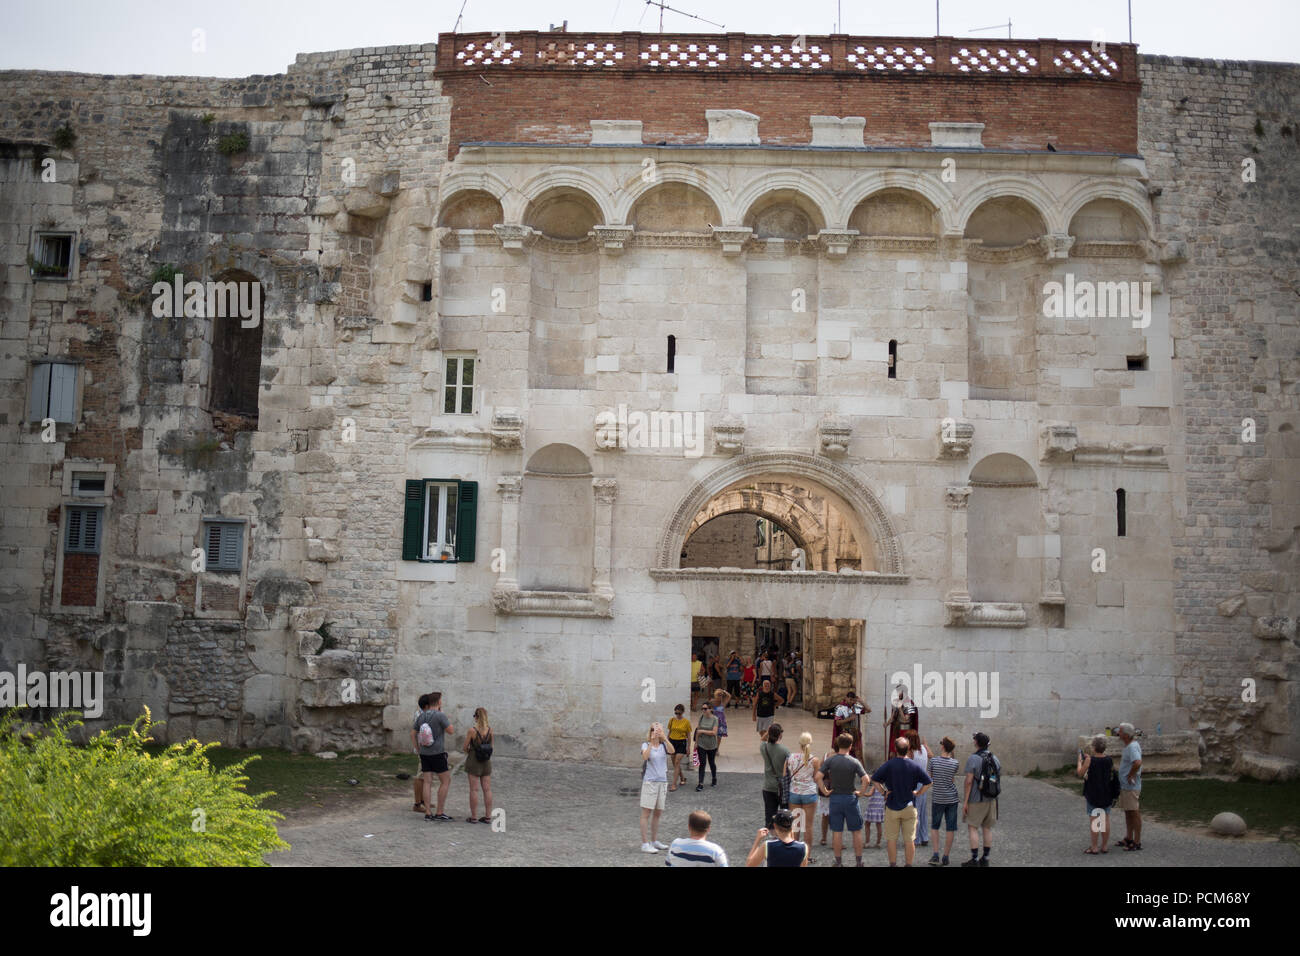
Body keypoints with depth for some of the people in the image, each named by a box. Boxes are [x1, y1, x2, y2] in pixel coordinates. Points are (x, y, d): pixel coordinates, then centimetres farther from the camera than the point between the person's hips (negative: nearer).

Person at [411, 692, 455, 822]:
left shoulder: (421, 716, 6)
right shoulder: (441, 716, -14)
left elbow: (413, 734, 10)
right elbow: (451, 731, -11)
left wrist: (419, 750, 18)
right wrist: (448, 721, 6)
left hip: (424, 753, 6)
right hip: (438, 753, -6)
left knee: (428, 783, 7)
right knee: (446, 781, 4)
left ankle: (428, 813, 6)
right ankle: (439, 813, 2)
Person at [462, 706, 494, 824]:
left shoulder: (472, 730, -15)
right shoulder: (490, 730, -4)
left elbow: (465, 748, -9)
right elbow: (491, 746, 7)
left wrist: (467, 750, 12)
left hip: (473, 761, -4)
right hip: (486, 762, 4)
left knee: (474, 789, 2)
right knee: (487, 789, 8)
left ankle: (474, 817, 5)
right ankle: (488, 816, 12)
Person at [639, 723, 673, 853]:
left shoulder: (663, 745, 6)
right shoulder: (646, 745, -4)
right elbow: (645, 756, -24)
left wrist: (664, 738, -24)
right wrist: (651, 740, -29)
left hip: (662, 782, 5)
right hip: (649, 782, -5)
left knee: (658, 813, 14)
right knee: (646, 813, -4)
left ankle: (654, 841, 27)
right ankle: (644, 844, -2)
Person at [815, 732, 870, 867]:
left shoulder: (831, 760, -4)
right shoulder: (854, 762, -8)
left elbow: (818, 776, -14)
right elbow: (866, 780, -17)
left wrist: (825, 791, -5)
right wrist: (861, 792, -3)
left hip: (835, 798, 1)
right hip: (850, 798, -1)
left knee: (837, 831, 8)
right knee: (856, 831, 11)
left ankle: (838, 862, 13)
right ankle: (859, 861, 14)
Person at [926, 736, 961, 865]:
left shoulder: (933, 760, -12)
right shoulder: (955, 763, -11)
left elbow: (929, 777, 2)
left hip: (937, 798, 0)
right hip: (951, 798, 0)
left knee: (934, 826, 15)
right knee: (950, 829, 7)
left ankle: (935, 854, 2)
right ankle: (945, 857, 9)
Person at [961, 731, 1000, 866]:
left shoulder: (972, 759, -15)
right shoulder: (995, 759, 5)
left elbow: (969, 781, -18)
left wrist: (965, 801, -14)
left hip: (976, 800, -6)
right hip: (991, 799, 6)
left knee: (973, 828, 0)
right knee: (987, 828, 11)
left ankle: (975, 859, -2)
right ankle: (985, 858, 16)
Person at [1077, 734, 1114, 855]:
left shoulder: (1089, 760, -16)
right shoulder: (1109, 760, -3)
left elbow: (1080, 773, -7)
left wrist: (1079, 760, 6)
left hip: (1093, 794, -4)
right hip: (1106, 794, 4)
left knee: (1093, 820, 2)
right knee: (1106, 819, 11)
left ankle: (1094, 848, 5)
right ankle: (1104, 847, 16)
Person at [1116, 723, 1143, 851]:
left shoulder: (1133, 747, -21)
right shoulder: (1128, 746, 12)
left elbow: (1138, 762, -38)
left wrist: (1130, 775, -25)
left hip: (1131, 786, -11)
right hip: (1124, 786, 11)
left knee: (1134, 813, -3)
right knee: (1127, 812, 17)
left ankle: (1137, 842, 3)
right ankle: (1129, 838, 28)